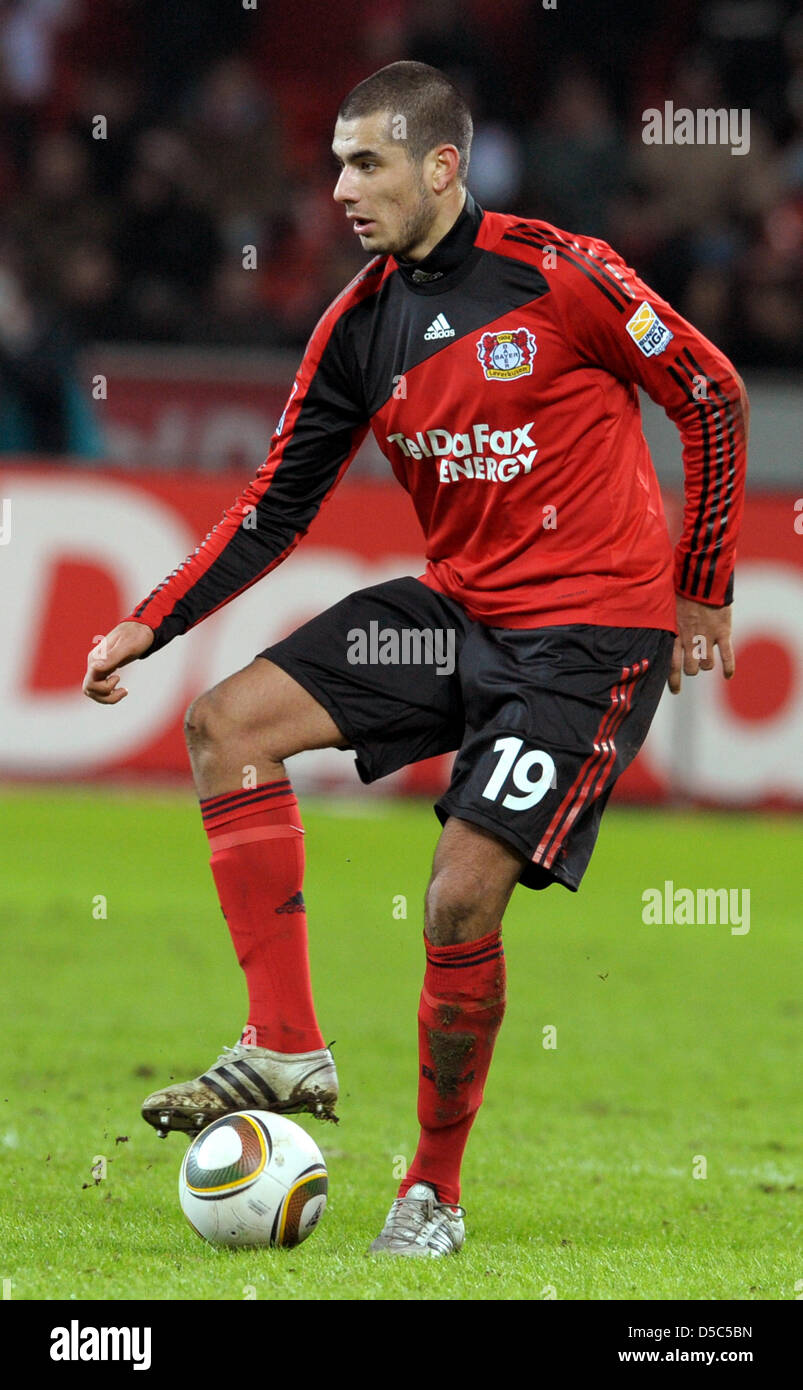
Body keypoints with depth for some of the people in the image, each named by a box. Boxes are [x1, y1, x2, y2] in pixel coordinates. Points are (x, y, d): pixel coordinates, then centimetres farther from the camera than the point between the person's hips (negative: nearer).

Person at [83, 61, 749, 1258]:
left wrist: (704, 594, 0)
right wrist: (147, 628, -1)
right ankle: (288, 1050, -4)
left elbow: (713, 396, -4)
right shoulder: (357, 328, 3)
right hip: (456, 607, 7)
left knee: (462, 897, -15)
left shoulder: (559, 274, -14)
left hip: (591, 631, -7)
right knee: (228, 724, -7)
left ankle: (435, 1193, 3)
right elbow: (276, 511, 8)